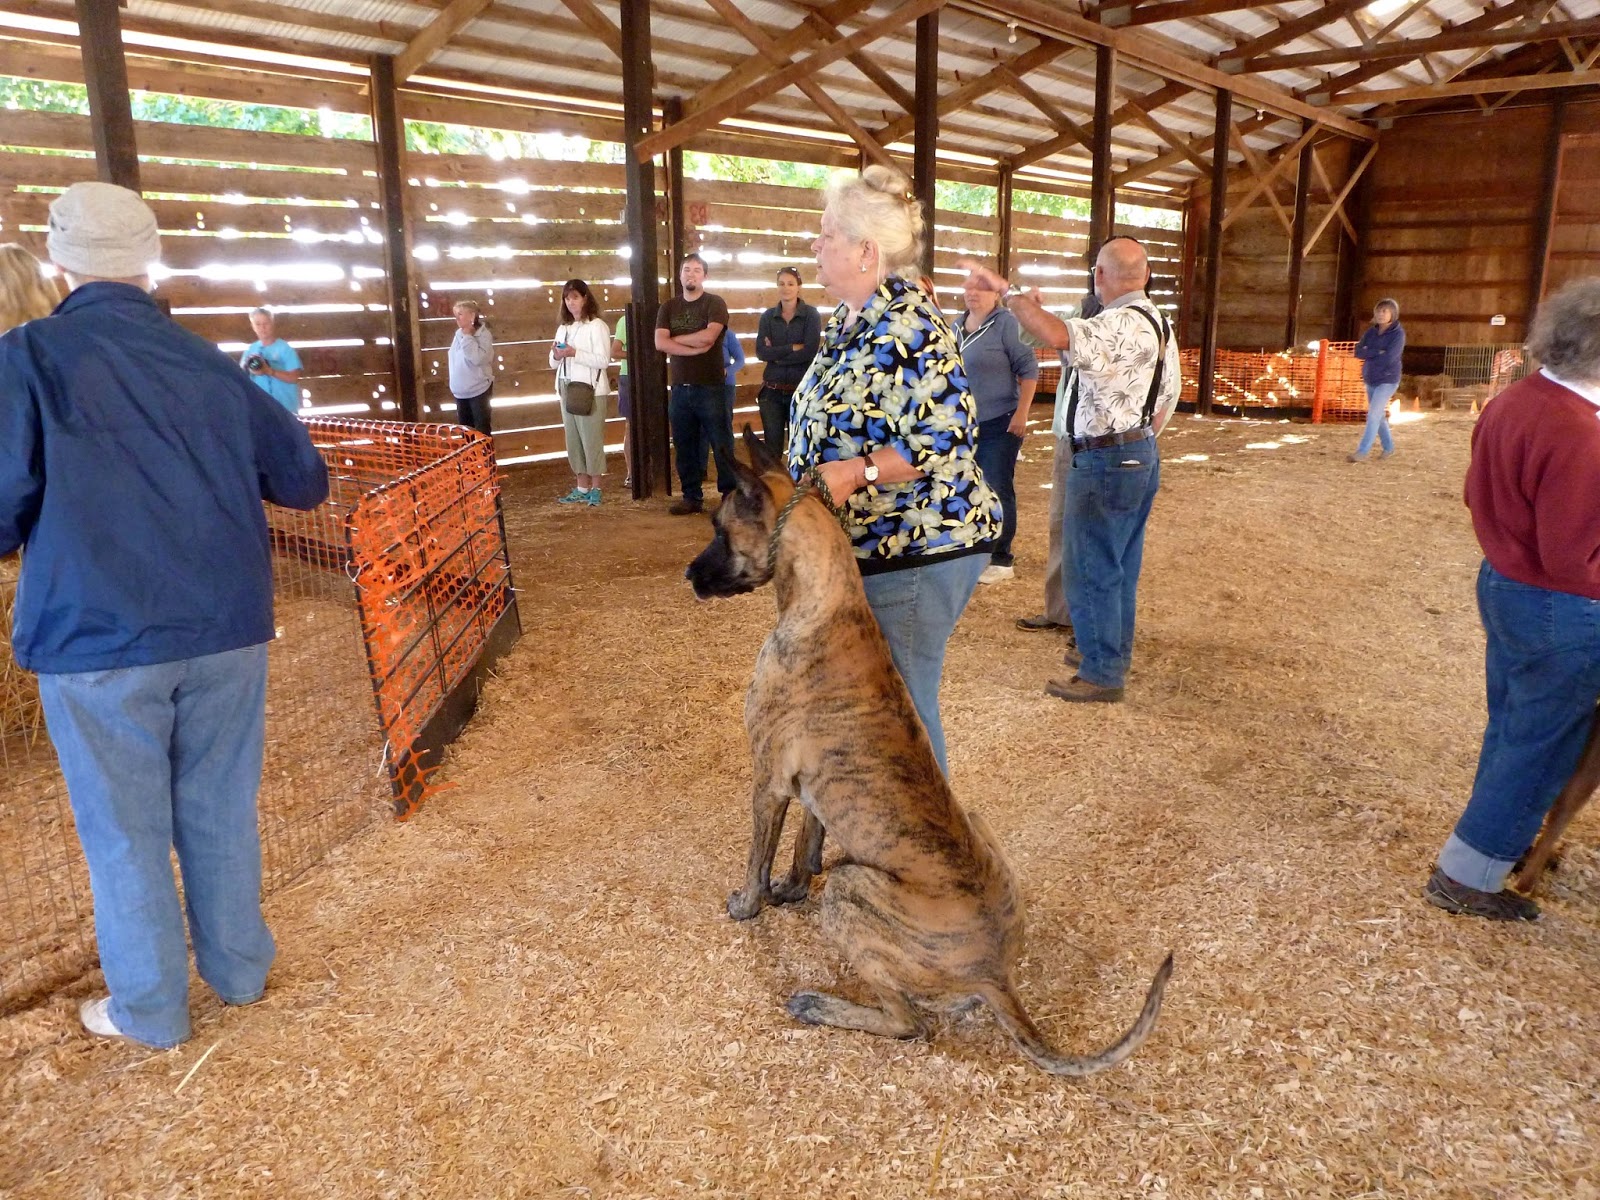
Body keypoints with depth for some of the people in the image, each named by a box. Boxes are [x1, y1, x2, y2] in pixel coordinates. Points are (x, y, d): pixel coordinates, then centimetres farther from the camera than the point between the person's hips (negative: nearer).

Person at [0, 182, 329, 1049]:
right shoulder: (208, 363, 4)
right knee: (220, 812, 17)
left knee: (125, 831, 11)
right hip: (225, 627, 3)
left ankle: (149, 1009, 24)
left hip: (97, 639, -3)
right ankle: (238, 968, 32)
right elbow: (306, 480, 9)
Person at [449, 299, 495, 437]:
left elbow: (478, 358, -28)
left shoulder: (483, 334, -14)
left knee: (482, 429, 2)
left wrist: (467, 337, -21)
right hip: (460, 390, 7)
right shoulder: (459, 334, 4)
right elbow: (455, 359, 12)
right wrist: (454, 384, 13)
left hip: (478, 390, -7)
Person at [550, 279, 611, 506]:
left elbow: (603, 360, -14)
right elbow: (554, 363, 17)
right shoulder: (563, 328, 15)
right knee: (574, 440, 8)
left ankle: (595, 489, 3)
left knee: (592, 439, -4)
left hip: (590, 390, -7)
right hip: (567, 389, 7)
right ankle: (582, 488, 15)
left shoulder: (596, 325, -5)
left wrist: (574, 353, -21)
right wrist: (556, 355, -6)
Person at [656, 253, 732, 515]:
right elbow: (660, 343, -4)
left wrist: (675, 338, -5)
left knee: (722, 446, -2)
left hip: (711, 387, -4)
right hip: (679, 389, 5)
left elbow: (708, 336, -18)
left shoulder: (715, 303, -1)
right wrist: (695, 348, -14)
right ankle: (692, 497, 17)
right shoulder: (668, 308, 11)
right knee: (685, 447, 9)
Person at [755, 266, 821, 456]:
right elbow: (761, 352, -7)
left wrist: (777, 354, -10)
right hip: (772, 391, 3)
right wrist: (793, 347, -14)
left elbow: (811, 351, -15)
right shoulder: (768, 316, 6)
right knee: (771, 448, 8)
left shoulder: (811, 314, -2)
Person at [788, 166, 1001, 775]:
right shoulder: (850, 320, 10)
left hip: (914, 552, -10)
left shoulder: (905, 326, -20)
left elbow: (949, 440, -25)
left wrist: (858, 470, -29)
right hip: (863, 547, 10)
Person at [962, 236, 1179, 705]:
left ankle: (1102, 675, 7)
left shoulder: (1122, 325, -21)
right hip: (1141, 455, 10)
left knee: (1091, 569, -1)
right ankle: (1112, 651, 33)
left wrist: (1006, 288, -31)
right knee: (1121, 566, 20)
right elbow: (1168, 397, 18)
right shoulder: (1158, 323, 12)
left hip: (1104, 462, -10)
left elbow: (1059, 336, -39)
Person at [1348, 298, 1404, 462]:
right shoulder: (1371, 331, 4)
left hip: (1387, 381, -7)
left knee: (1374, 415, -14)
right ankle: (1388, 447, 33)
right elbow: (1358, 351, -6)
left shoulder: (1398, 334, -13)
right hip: (1370, 380, 7)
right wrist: (1377, 352, -19)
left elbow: (1388, 358, -24)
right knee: (1379, 416, 16)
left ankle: (1362, 452, -16)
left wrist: (1368, 354, -11)